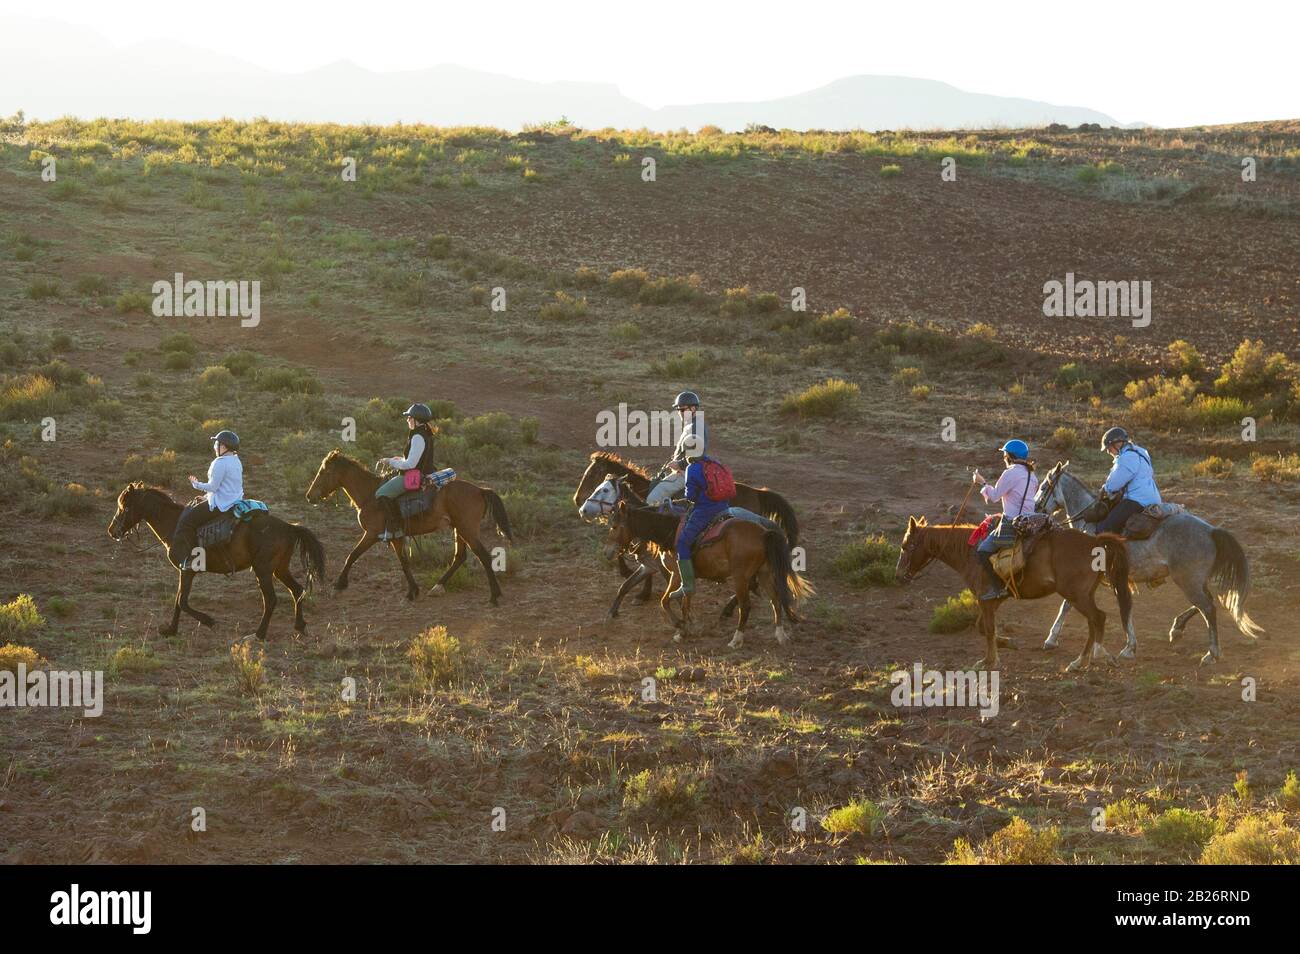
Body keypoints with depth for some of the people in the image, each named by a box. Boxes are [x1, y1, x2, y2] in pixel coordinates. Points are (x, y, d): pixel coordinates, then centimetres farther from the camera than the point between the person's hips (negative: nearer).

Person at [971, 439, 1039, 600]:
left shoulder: (1010, 474, -13)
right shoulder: (1032, 475, 14)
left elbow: (994, 496, -7)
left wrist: (982, 483, 9)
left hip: (1012, 524, -9)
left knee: (983, 551, -4)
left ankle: (998, 587, -9)